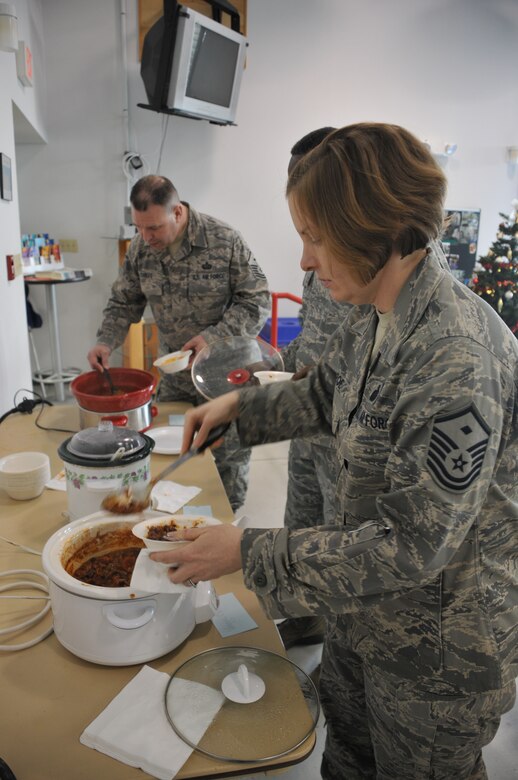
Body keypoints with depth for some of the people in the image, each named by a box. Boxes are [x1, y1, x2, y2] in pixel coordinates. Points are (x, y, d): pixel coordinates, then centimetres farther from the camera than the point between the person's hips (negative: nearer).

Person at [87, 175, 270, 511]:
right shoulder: (140, 248, -3)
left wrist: (214, 336, -24)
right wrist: (106, 342, -10)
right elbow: (124, 304, 7)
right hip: (174, 373, 5)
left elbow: (257, 302, -13)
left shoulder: (225, 240, -18)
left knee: (229, 455, 7)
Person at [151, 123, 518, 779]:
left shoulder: (457, 361, -35)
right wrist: (238, 405, 1)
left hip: (441, 636, -7)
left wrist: (249, 552, -27)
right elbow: (325, 394, 13)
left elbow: (412, 547, -32)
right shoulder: (374, 315, -6)